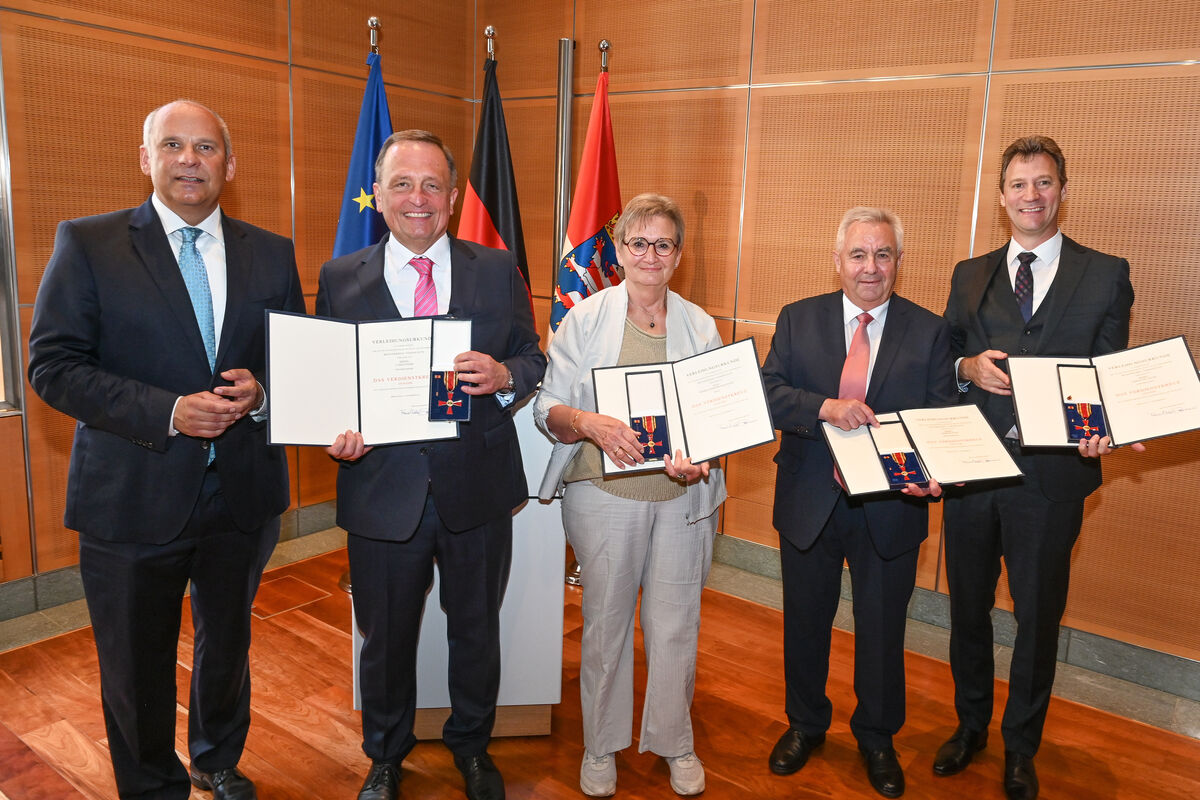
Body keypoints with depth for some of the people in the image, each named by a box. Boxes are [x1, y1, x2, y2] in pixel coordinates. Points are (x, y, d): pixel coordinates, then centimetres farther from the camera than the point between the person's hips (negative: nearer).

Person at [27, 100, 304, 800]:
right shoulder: (87, 244, -5)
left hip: (242, 493, 3)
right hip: (134, 498, -2)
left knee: (229, 644, 23)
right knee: (137, 666, 14)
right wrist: (166, 412, -22)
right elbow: (53, 365, -10)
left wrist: (260, 393, -15)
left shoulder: (272, 254, 4)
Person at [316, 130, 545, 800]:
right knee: (385, 638, 17)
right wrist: (337, 434, -17)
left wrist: (504, 375, -19)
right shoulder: (340, 279, 1)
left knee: (477, 629, 19)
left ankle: (472, 746, 45)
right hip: (383, 489, 0)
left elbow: (533, 359, 2)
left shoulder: (497, 270, 2)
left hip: (478, 486, 1)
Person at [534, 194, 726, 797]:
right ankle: (601, 746, 33)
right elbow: (548, 408, -3)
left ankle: (674, 742, 33)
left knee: (675, 624, 9)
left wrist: (702, 458, -14)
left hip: (682, 496, 2)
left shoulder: (700, 326, 7)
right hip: (604, 494, -1)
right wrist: (588, 422, -24)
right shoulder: (585, 319, 0)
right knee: (605, 621, 11)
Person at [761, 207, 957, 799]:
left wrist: (931, 475, -23)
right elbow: (768, 393, -10)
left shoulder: (930, 332, -1)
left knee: (882, 628, 15)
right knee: (805, 620, 17)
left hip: (891, 506, 0)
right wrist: (825, 406, -27)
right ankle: (805, 723, 42)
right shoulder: (798, 319, 0)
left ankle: (876, 737, 40)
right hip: (810, 502, 1)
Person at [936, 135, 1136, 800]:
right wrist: (968, 367, -11)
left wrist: (1099, 430, -20)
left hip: (1051, 473, -2)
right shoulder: (970, 276, 10)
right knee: (967, 607, 15)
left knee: (1038, 616, 11)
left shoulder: (1105, 275, 2)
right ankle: (971, 725, 37)